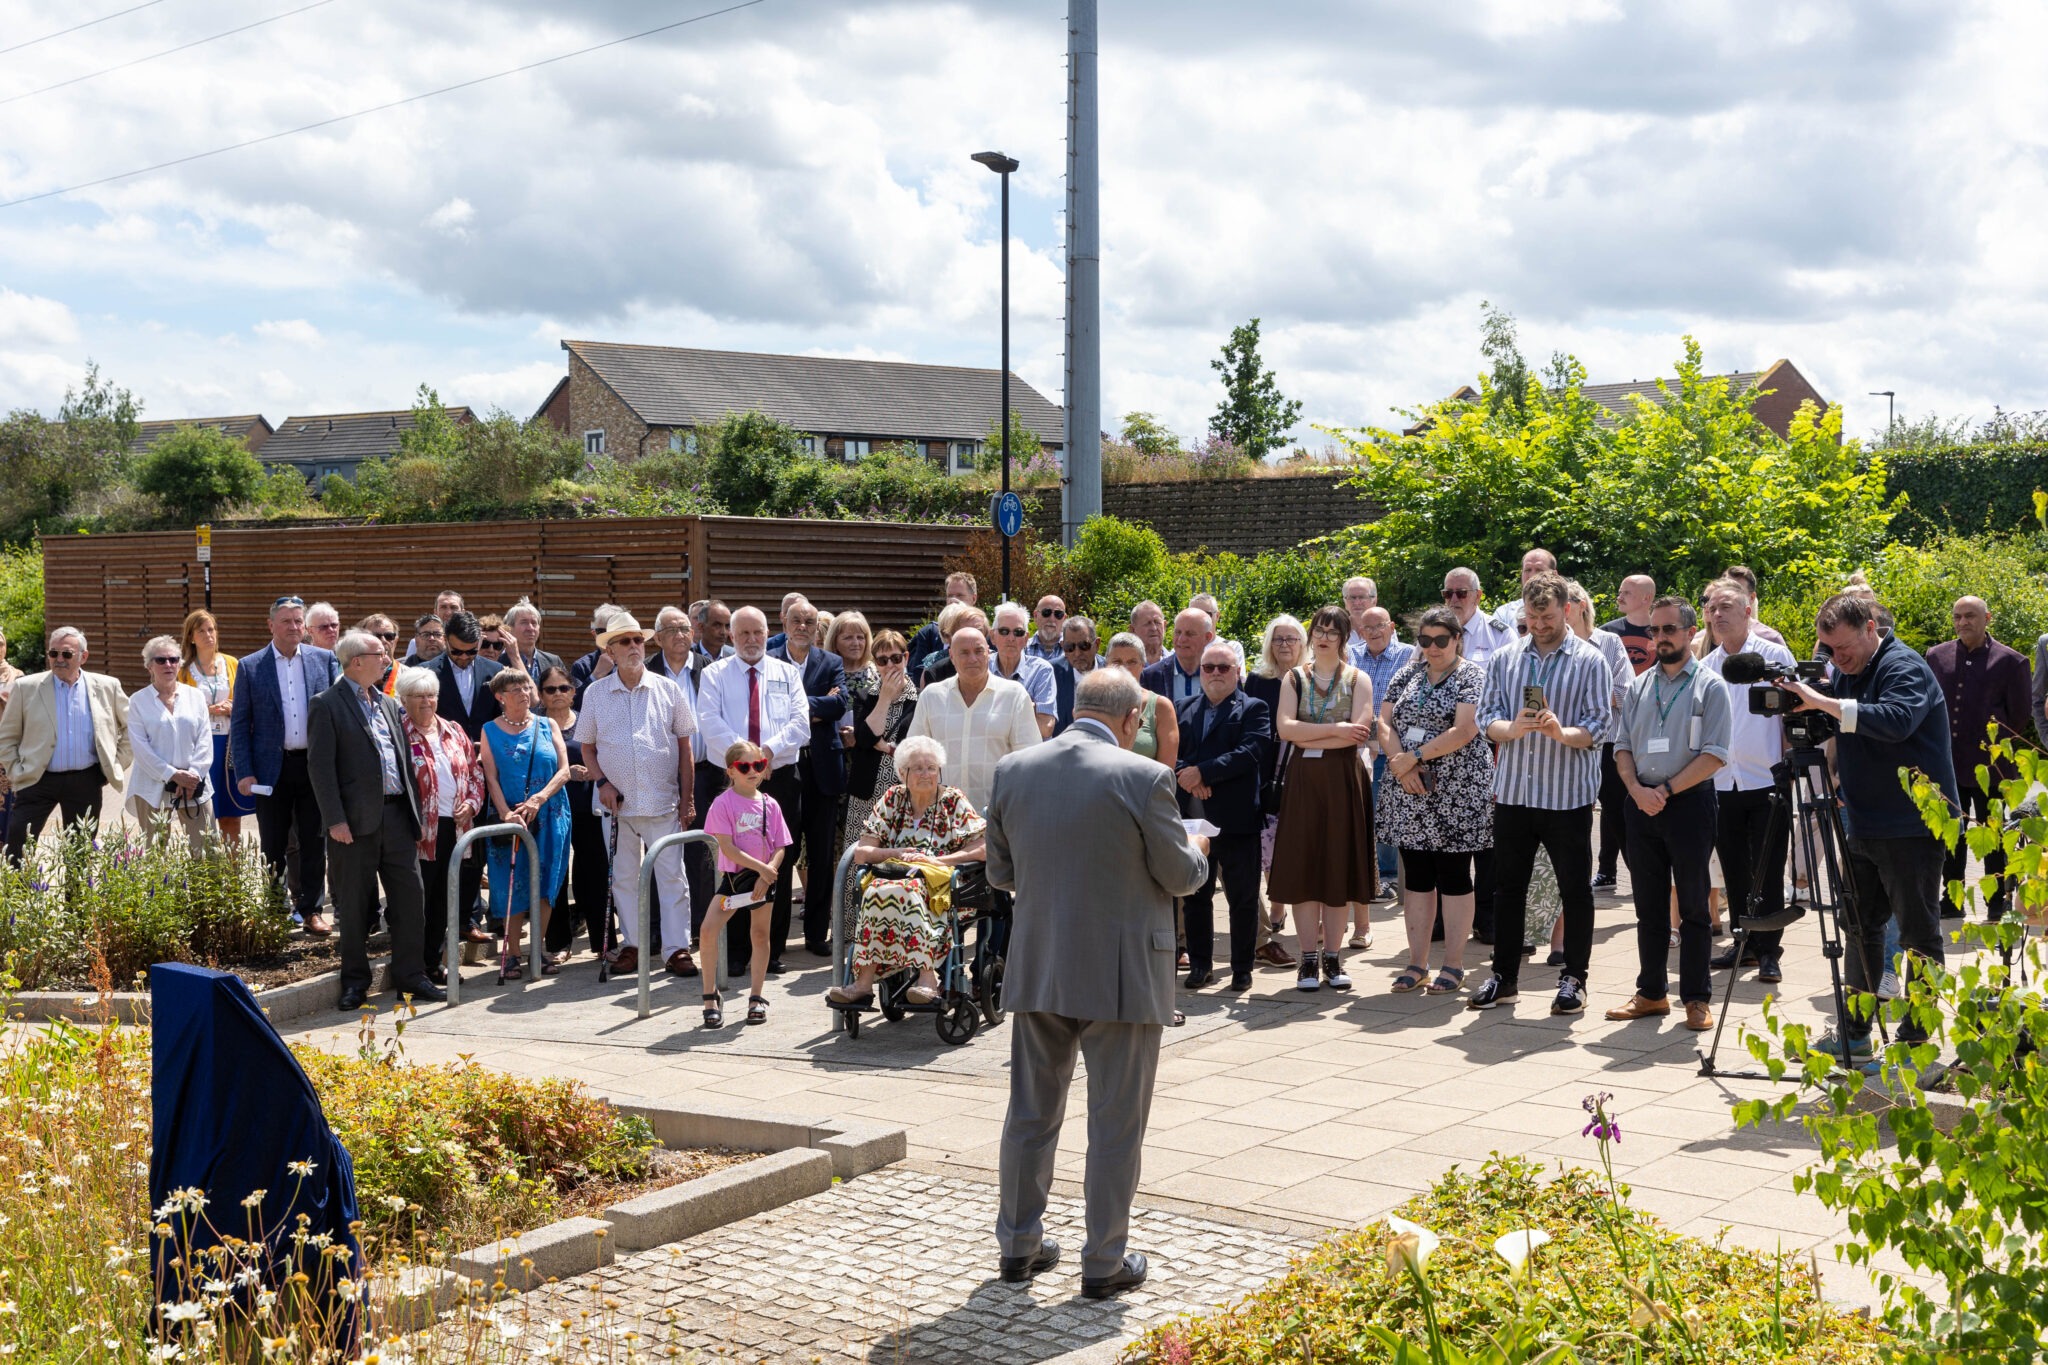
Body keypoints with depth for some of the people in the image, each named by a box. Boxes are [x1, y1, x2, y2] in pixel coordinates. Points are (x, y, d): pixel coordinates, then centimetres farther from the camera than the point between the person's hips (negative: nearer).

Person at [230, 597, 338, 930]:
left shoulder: (325, 660, 3)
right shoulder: (250, 667, 0)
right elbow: (240, 724, 1)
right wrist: (244, 772, -6)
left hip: (316, 765, 1)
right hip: (272, 769, -1)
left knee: (314, 843, 7)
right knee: (273, 847, 8)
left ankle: (310, 909, 18)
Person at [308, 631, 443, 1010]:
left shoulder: (390, 705, 16)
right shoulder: (327, 705, -5)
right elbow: (320, 766, -10)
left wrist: (418, 813, 13)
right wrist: (335, 820, -16)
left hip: (397, 815, 6)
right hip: (355, 820, -6)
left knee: (411, 896, 4)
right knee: (354, 904, 3)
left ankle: (410, 976, 13)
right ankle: (355, 981, 15)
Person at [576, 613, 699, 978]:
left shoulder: (668, 689, 3)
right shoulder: (595, 692, 5)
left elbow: (685, 746, 5)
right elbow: (587, 746, 11)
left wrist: (687, 798, 0)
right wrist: (602, 782, -5)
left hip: (663, 801, -1)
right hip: (618, 801, 1)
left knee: (672, 875, -3)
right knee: (625, 877, 8)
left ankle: (678, 948, 1)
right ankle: (631, 945, 18)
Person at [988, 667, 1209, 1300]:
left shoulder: (1012, 770, -2)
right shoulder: (1143, 778, -16)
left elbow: (1000, 871, 7)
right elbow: (1179, 876, -7)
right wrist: (1197, 851, 15)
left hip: (1036, 972, 4)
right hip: (1121, 976, -4)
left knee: (1031, 1115, 17)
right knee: (1115, 1124, 8)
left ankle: (1019, 1245, 28)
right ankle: (1105, 1263, 16)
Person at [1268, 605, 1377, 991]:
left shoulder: (1358, 680, 5)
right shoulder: (1294, 678, 9)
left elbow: (1360, 731, -10)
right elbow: (1285, 728, -6)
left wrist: (1309, 738, -10)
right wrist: (1335, 730, -11)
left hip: (1344, 781, -1)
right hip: (1303, 780, 1)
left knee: (1339, 865, 1)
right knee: (1302, 867, -2)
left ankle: (1333, 957, 8)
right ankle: (1309, 958, 4)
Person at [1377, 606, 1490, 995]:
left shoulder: (1471, 676, -4)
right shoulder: (1406, 675, 12)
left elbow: (1464, 731, -15)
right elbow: (1384, 723, 5)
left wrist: (1414, 756, -14)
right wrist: (1401, 766, -11)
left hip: (1457, 793, -5)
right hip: (1410, 794, 5)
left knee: (1453, 876, 0)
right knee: (1416, 877, 8)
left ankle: (1453, 966, 7)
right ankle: (1417, 963, 14)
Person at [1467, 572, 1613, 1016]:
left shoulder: (1589, 661, -2)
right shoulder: (1504, 659, 8)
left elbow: (1600, 725, -7)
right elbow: (1487, 716, 4)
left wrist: (1563, 733, -26)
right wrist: (1511, 729, -17)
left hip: (1568, 793, -3)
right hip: (1512, 790, 3)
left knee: (1575, 888, 4)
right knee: (1508, 886, 9)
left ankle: (1573, 979, 15)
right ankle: (1504, 976, 19)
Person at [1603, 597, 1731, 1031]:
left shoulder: (1710, 685, -2)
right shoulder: (1638, 686, 13)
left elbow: (1714, 755, -9)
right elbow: (1622, 746, 11)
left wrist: (1666, 789, -14)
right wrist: (1637, 789, -7)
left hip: (1689, 801, -5)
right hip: (1643, 803, 5)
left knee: (1693, 907, 1)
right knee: (1649, 907, 10)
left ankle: (1697, 998, 7)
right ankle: (1651, 992, 19)